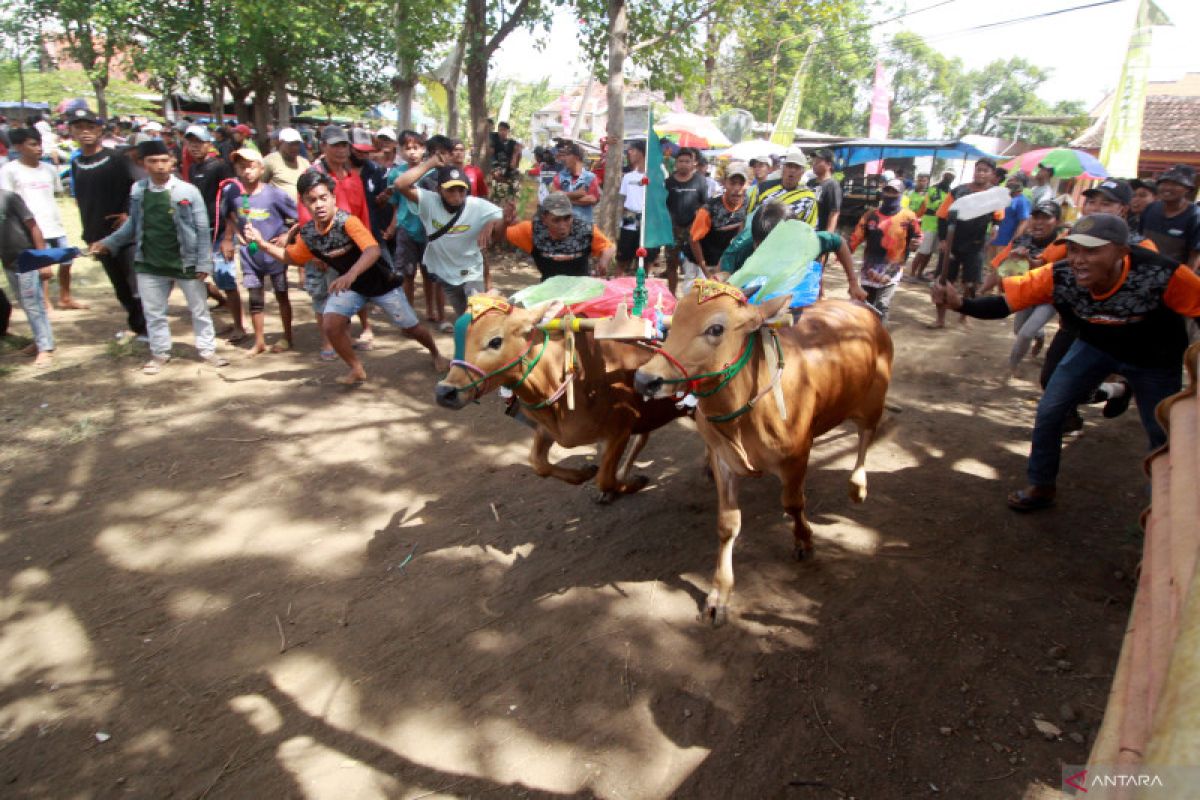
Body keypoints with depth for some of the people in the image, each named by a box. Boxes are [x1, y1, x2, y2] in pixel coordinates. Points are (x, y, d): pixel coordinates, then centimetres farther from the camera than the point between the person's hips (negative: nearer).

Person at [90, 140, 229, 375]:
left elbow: (202, 229, -8)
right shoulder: (137, 190, 0)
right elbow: (132, 224, 12)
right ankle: (160, 353, 28)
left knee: (199, 310, 10)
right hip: (149, 265, 3)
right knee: (154, 312, 13)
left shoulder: (188, 191, -10)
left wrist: (203, 263, -10)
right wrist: (108, 243, 8)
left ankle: (207, 350, 24)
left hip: (185, 263, -3)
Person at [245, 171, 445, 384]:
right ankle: (357, 370, 5)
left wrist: (351, 274, -61)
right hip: (350, 286, 5)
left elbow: (373, 250, -46)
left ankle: (435, 353, 38)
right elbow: (290, 257, 8)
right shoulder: (307, 233, -11)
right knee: (330, 324, -17)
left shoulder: (347, 221, -31)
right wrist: (261, 242, -6)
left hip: (381, 282, -4)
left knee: (411, 328, 5)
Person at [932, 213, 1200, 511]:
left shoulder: (1162, 275, -40)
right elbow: (1002, 304, -30)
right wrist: (960, 303, -50)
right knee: (1049, 412, -4)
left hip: (1153, 358, -2)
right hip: (1095, 346, 2)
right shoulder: (1058, 276, -32)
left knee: (1164, 435, 11)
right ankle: (1041, 487, 18)